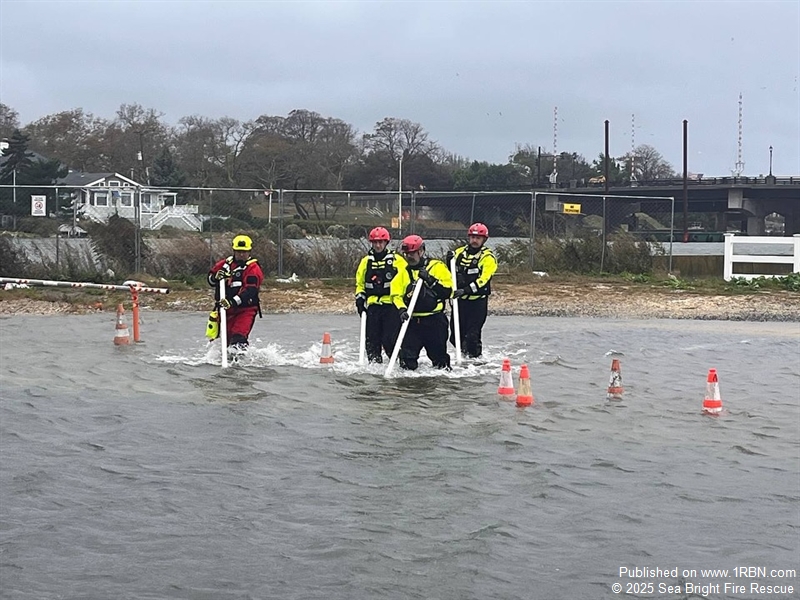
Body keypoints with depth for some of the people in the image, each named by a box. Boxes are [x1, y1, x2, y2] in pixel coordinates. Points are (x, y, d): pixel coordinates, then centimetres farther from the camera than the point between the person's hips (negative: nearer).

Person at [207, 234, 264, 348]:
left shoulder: (253, 268, -9)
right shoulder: (225, 263, 9)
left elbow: (249, 291, -21)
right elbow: (210, 278, 18)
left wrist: (233, 302, -33)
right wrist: (216, 277, -7)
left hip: (246, 309, -6)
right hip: (226, 309, 6)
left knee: (239, 337, -24)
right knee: (227, 337, 11)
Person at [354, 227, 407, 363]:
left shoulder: (396, 260, 2)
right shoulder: (366, 262, 14)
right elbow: (360, 283, 23)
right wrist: (360, 298, 11)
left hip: (392, 305, -4)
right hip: (372, 305, 4)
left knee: (390, 340, -12)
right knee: (372, 340, 4)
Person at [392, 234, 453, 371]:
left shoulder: (438, 267, -1)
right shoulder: (404, 272, 11)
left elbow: (448, 291, -8)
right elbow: (396, 294, 4)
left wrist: (431, 280, -19)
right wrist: (402, 309, -14)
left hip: (435, 320, -2)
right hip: (412, 321, 2)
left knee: (439, 357, 9)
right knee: (408, 357, -4)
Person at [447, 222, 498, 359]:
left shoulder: (488, 257, -6)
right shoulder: (459, 252, 10)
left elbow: (483, 279, -17)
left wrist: (466, 290, -28)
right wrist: (450, 261, 0)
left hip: (478, 301, -5)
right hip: (460, 300, 5)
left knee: (472, 335, -8)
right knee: (456, 335, 7)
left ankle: (474, 357, 6)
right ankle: (465, 352, 28)